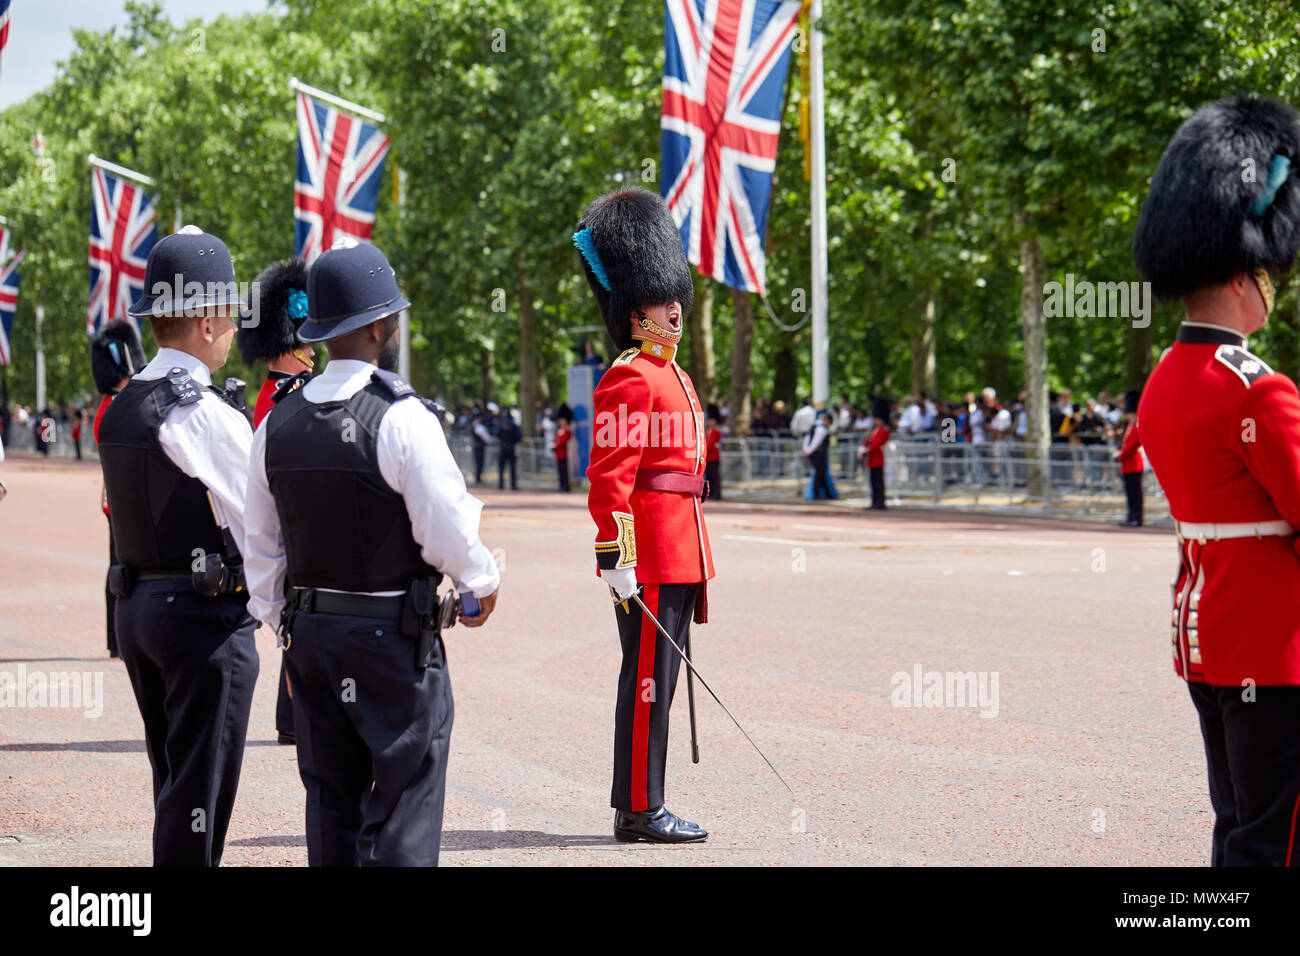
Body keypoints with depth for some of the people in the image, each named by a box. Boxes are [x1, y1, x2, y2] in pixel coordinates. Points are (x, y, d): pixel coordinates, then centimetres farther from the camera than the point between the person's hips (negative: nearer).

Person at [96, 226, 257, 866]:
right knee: (200, 790, -4)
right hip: (207, 611, -8)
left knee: (173, 787, 17)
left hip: (136, 604, 8)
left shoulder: (119, 409, 10)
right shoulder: (205, 414, -16)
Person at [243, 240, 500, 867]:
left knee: (330, 799, 13)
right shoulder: (403, 419, -16)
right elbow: (449, 527, -13)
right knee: (404, 799, -1)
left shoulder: (276, 423, 3)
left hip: (309, 631, 6)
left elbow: (261, 547, 10)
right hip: (394, 637, -6)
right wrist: (482, 583, 6)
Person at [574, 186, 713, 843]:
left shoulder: (672, 376, 19)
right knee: (647, 682, -5)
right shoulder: (629, 379, -12)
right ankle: (640, 811, 0)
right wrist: (618, 559, -22)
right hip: (652, 556, -10)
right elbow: (610, 477, -18)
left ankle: (638, 807, 17)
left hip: (678, 556, 10)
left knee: (657, 682, 12)